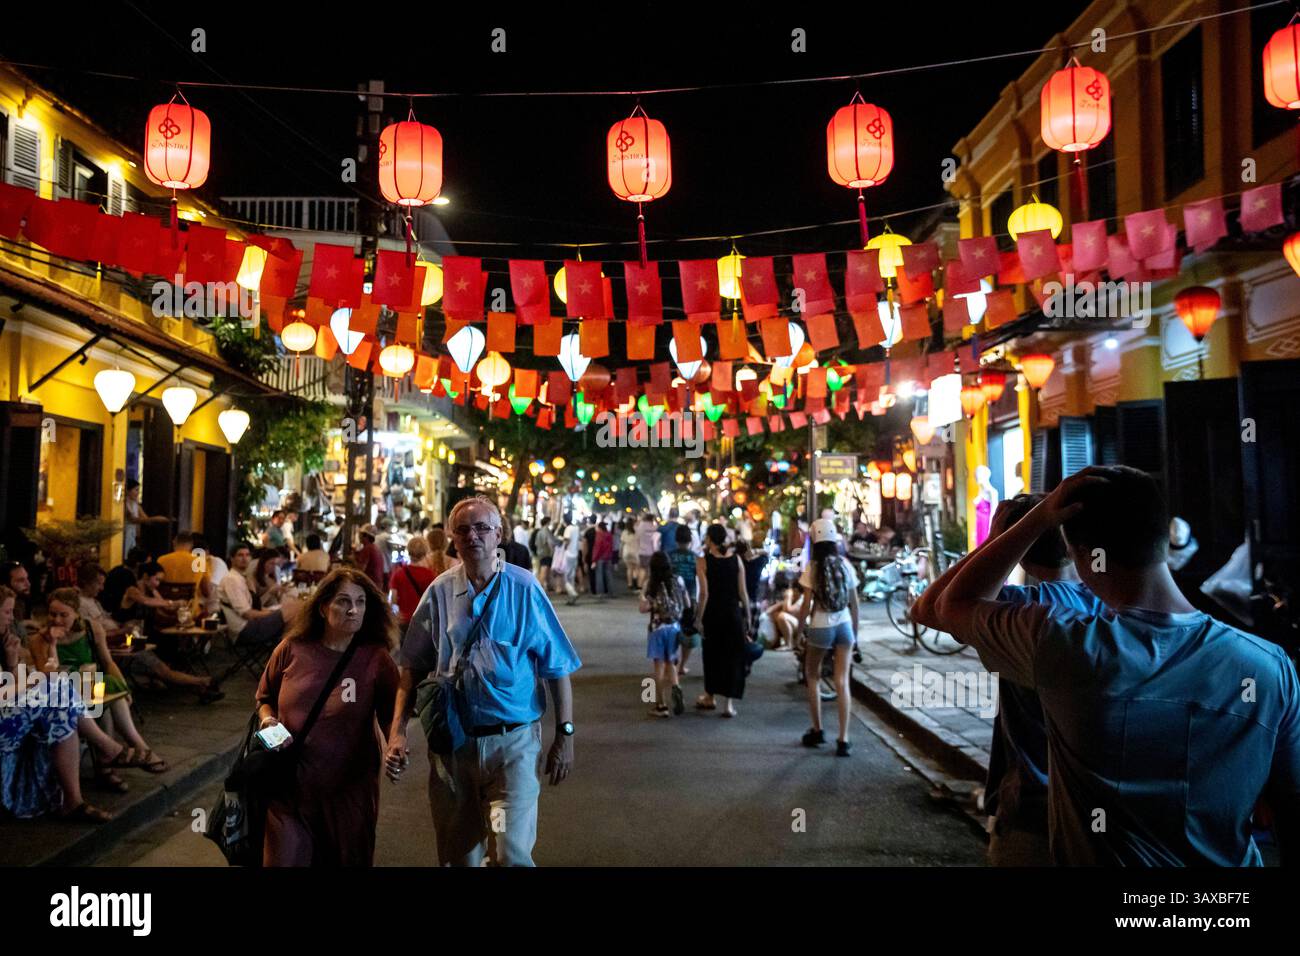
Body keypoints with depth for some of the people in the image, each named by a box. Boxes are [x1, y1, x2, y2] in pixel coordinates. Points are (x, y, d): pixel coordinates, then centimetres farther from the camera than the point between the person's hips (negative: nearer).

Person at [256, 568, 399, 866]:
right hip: (291, 784, 1)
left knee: (347, 859, 16)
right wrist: (268, 718, -8)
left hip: (349, 789, 0)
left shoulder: (376, 659, -9)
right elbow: (265, 697, 12)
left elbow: (392, 719, -9)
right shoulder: (292, 649, -4)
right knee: (285, 858, 7)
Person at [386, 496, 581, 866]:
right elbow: (413, 668, 7)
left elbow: (557, 668, -3)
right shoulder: (440, 592, 1)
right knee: (458, 855, 16)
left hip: (512, 742, -3)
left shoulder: (523, 589, -6)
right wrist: (398, 730, -1)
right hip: (451, 742, 3)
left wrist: (564, 734, -5)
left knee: (512, 854, -9)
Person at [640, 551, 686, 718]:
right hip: (675, 626, 3)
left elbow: (644, 608, -14)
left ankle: (661, 705, 8)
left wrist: (655, 605, 7)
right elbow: (687, 604, 6)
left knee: (659, 666, 5)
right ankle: (675, 687, -13)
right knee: (671, 663, 15)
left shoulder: (651, 584, -10)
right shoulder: (678, 581, 0)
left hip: (657, 628, -3)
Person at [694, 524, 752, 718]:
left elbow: (704, 593, -14)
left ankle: (710, 697, 29)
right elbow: (742, 592, -1)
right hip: (733, 613, 1)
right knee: (733, 656, 8)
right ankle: (730, 704, 5)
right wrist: (748, 615, 9)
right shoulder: (736, 560, -1)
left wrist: (699, 618, -8)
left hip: (712, 614, -1)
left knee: (712, 654, 15)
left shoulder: (703, 561, -9)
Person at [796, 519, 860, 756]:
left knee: (812, 676, 18)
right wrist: (855, 630, 15)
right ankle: (843, 739, 2)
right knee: (842, 682, 4)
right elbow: (854, 602, 5)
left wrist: (801, 626, 5)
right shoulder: (845, 565, 1)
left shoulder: (812, 567, -8)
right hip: (844, 626, 3)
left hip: (821, 627, -2)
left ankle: (817, 731, 22)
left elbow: (807, 604, -10)